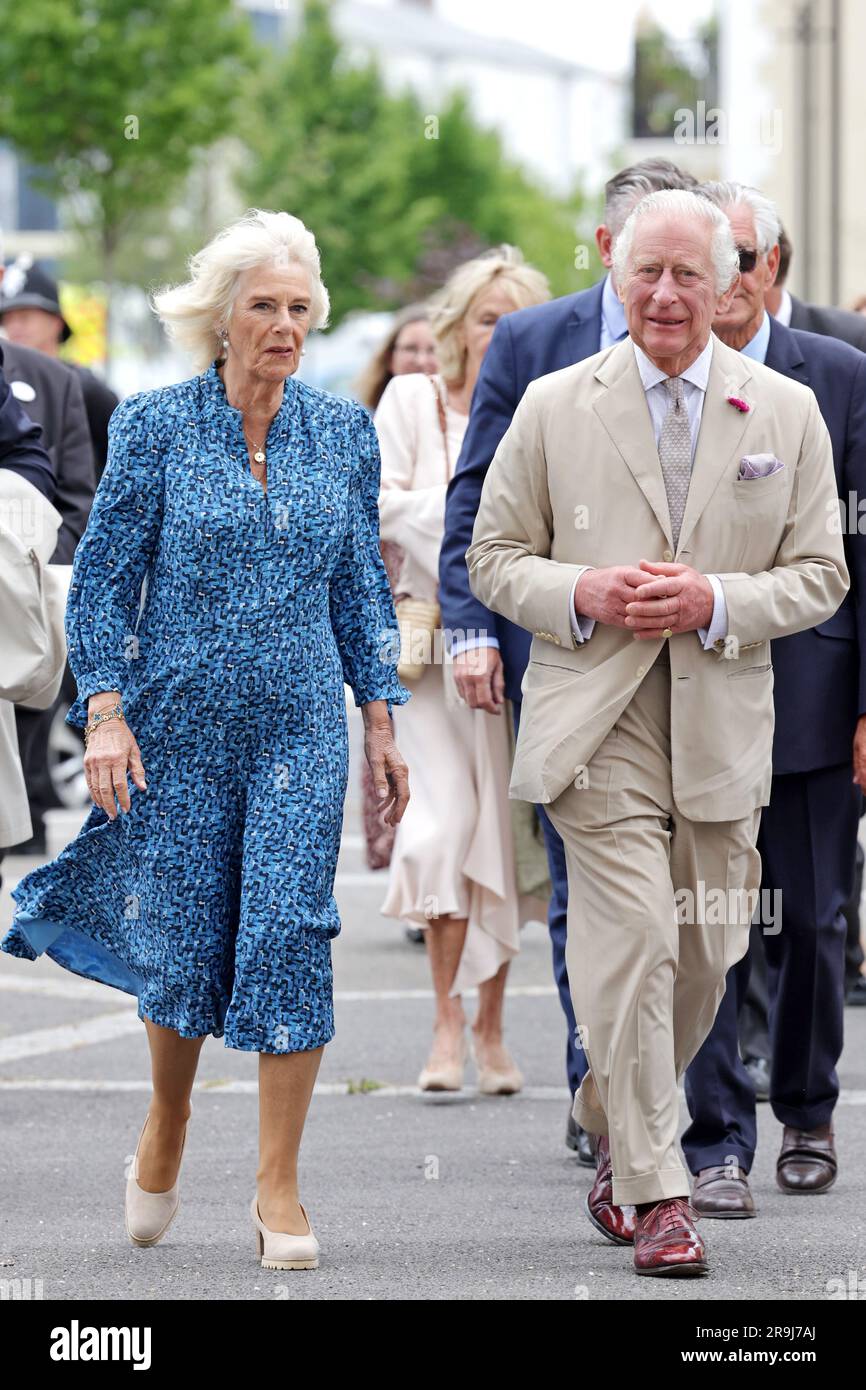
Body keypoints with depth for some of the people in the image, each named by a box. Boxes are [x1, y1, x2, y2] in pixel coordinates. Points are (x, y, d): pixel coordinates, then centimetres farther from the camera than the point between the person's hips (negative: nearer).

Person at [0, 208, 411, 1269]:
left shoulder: (342, 431, 6)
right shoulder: (154, 426, -3)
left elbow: (361, 586, 12)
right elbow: (103, 579, -2)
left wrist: (381, 721, 8)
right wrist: (107, 715, -10)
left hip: (301, 723, 2)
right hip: (181, 722, -1)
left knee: (292, 931, -9)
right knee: (185, 941, 2)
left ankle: (278, 1184, -3)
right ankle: (167, 1125, 31)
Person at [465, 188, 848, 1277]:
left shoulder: (786, 413, 6)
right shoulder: (554, 407, 4)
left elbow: (818, 574, 7)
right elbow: (494, 556, 8)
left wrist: (716, 602, -11)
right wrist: (581, 594, -12)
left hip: (723, 725, 2)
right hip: (597, 720, -2)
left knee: (703, 956, 8)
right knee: (632, 942, -14)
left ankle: (613, 1127, 33)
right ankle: (652, 1186, -8)